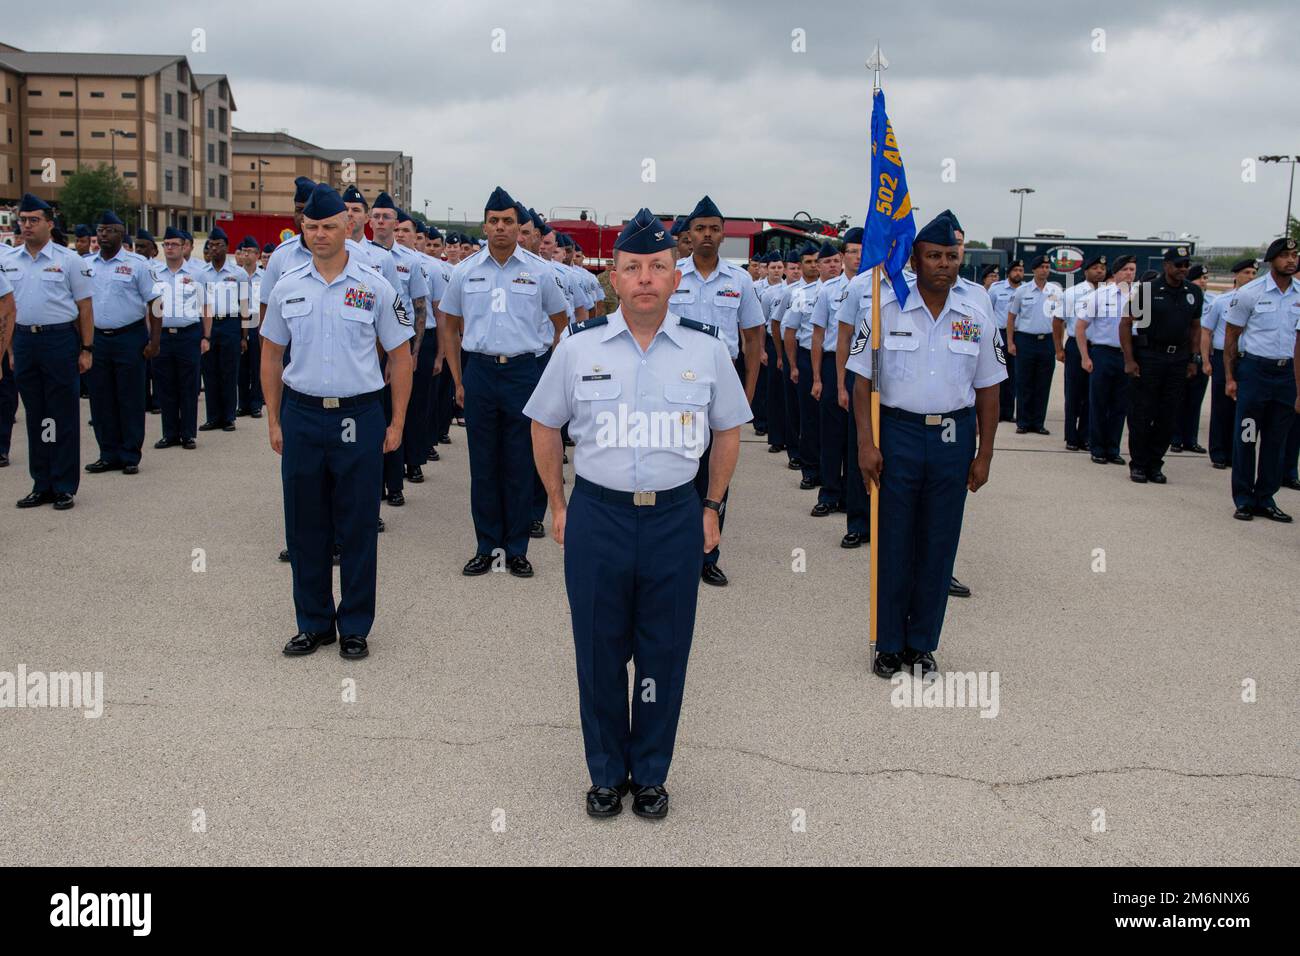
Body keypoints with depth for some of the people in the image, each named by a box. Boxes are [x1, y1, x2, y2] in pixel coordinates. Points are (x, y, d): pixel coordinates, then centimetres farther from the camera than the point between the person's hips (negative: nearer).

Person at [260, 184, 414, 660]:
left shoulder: (375, 287, -1)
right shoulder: (287, 287, 5)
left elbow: (400, 357, 3)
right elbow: (271, 355, 13)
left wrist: (396, 423, -1)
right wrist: (273, 421, 8)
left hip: (358, 416, -2)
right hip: (301, 415, 2)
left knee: (358, 527, 4)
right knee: (305, 525, 8)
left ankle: (355, 626, 16)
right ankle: (313, 623, 22)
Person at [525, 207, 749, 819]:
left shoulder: (707, 348, 0)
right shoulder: (580, 345, -1)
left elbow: (727, 431, 13)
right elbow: (545, 427, 10)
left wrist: (712, 508, 10)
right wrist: (558, 506, 9)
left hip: (676, 519, 0)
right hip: (596, 517, 0)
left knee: (665, 654, 8)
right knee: (599, 653, 8)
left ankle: (651, 774, 26)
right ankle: (606, 773, 26)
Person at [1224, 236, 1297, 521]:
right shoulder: (1249, 293, -4)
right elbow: (1231, 337, 1)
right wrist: (1230, 378, -3)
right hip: (1254, 369, -3)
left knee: (1277, 440, 9)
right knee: (1246, 437, 0)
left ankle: (1265, 499, 19)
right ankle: (1244, 500, 10)